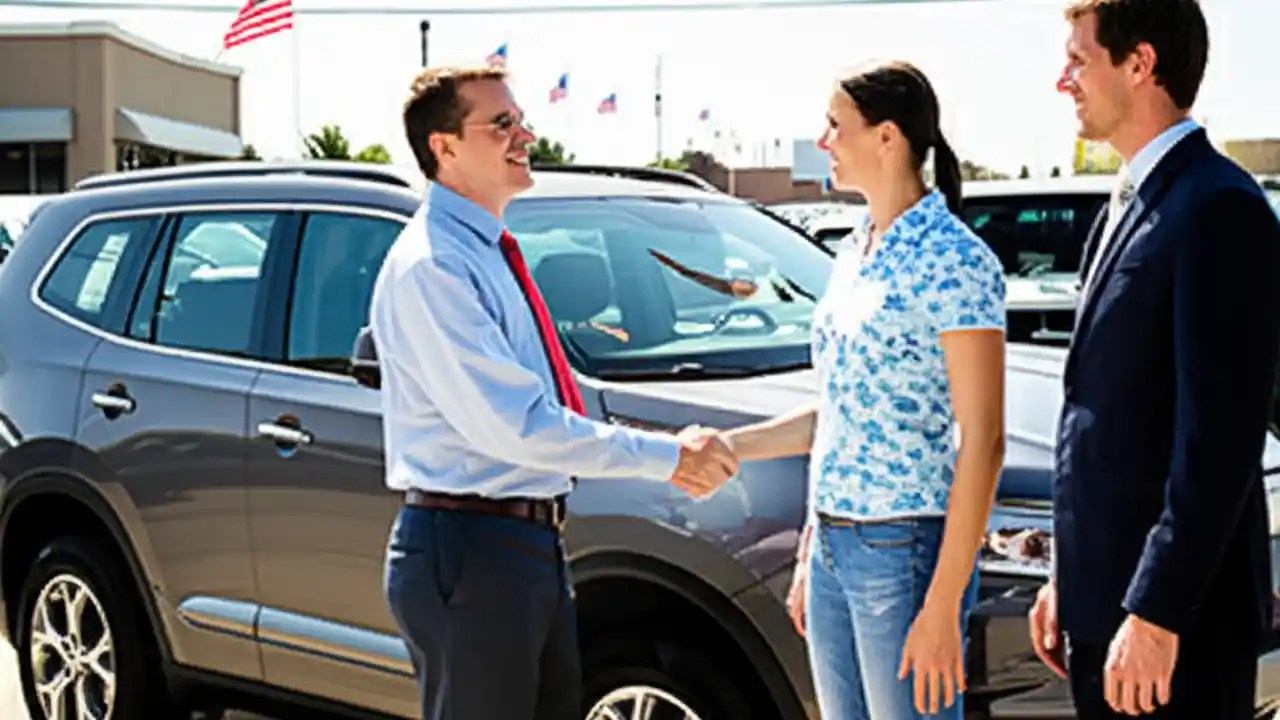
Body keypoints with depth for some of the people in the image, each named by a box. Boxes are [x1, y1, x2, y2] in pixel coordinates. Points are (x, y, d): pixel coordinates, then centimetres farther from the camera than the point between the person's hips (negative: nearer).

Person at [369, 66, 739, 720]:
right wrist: (666, 457, -20)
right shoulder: (430, 267, -18)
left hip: (533, 542, 10)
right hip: (469, 551, -10)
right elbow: (511, 424, -24)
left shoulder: (487, 253, 13)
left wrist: (664, 453, 9)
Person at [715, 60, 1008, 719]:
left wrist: (943, 605, -19)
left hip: (906, 550, -8)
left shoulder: (954, 262, -13)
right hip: (832, 546, 8)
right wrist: (727, 447, 12)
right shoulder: (852, 255, 11)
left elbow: (982, 441, -16)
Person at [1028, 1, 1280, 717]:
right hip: (1103, 601, 9)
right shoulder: (1131, 203, 14)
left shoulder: (1218, 208, -15)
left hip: (1176, 612, -9)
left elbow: (1221, 437, -21)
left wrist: (1154, 612, -21)